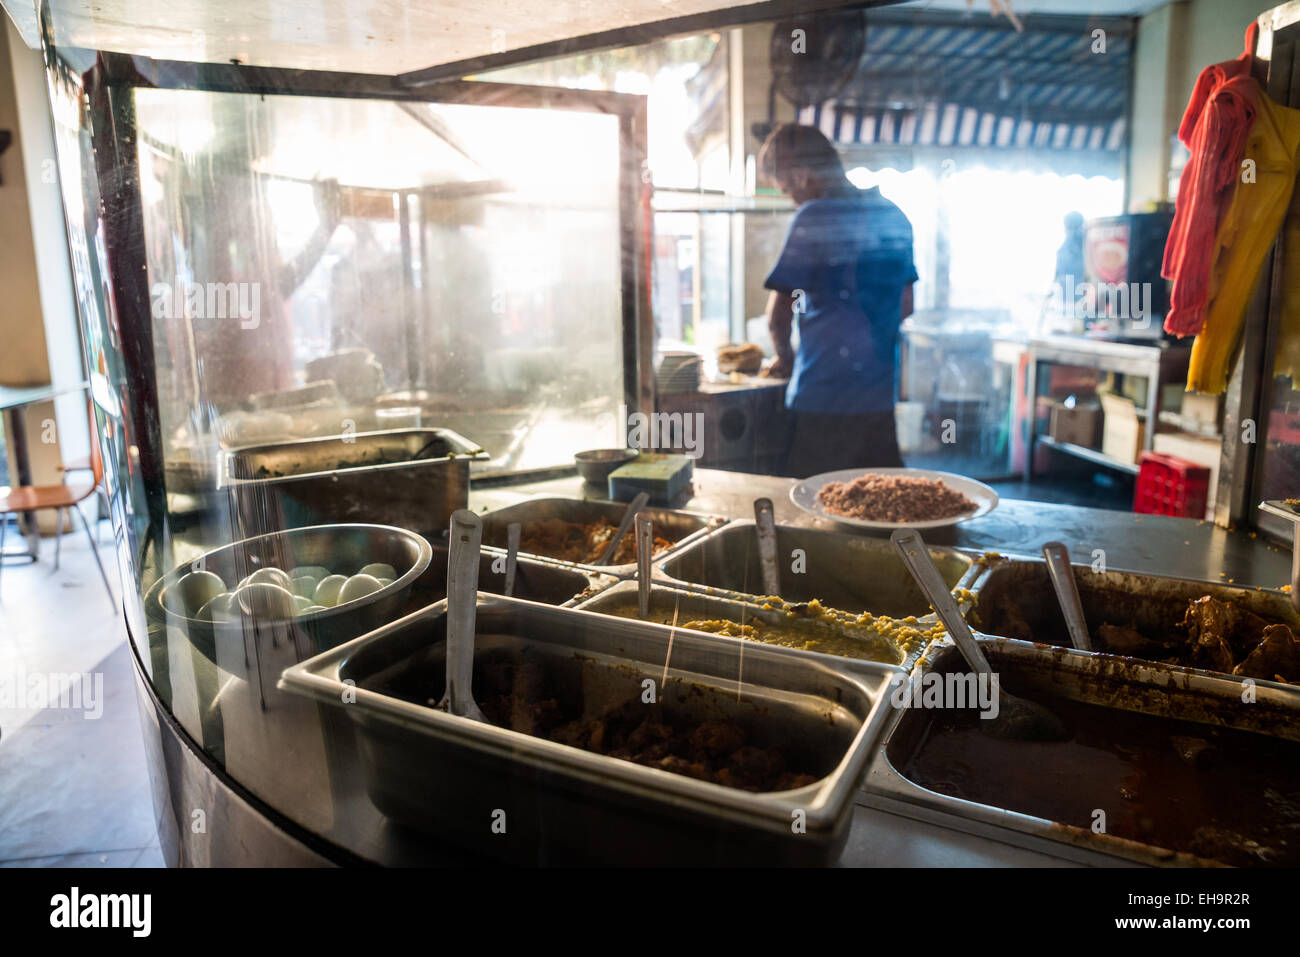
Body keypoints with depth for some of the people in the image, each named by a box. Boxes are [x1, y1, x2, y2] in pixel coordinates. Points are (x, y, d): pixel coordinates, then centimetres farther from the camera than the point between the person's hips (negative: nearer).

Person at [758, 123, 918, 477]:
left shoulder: (815, 216, -11)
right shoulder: (892, 214, 11)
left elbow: (778, 314, -8)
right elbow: (905, 306, 18)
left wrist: (785, 356, 9)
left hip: (824, 398, -7)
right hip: (879, 396, 7)